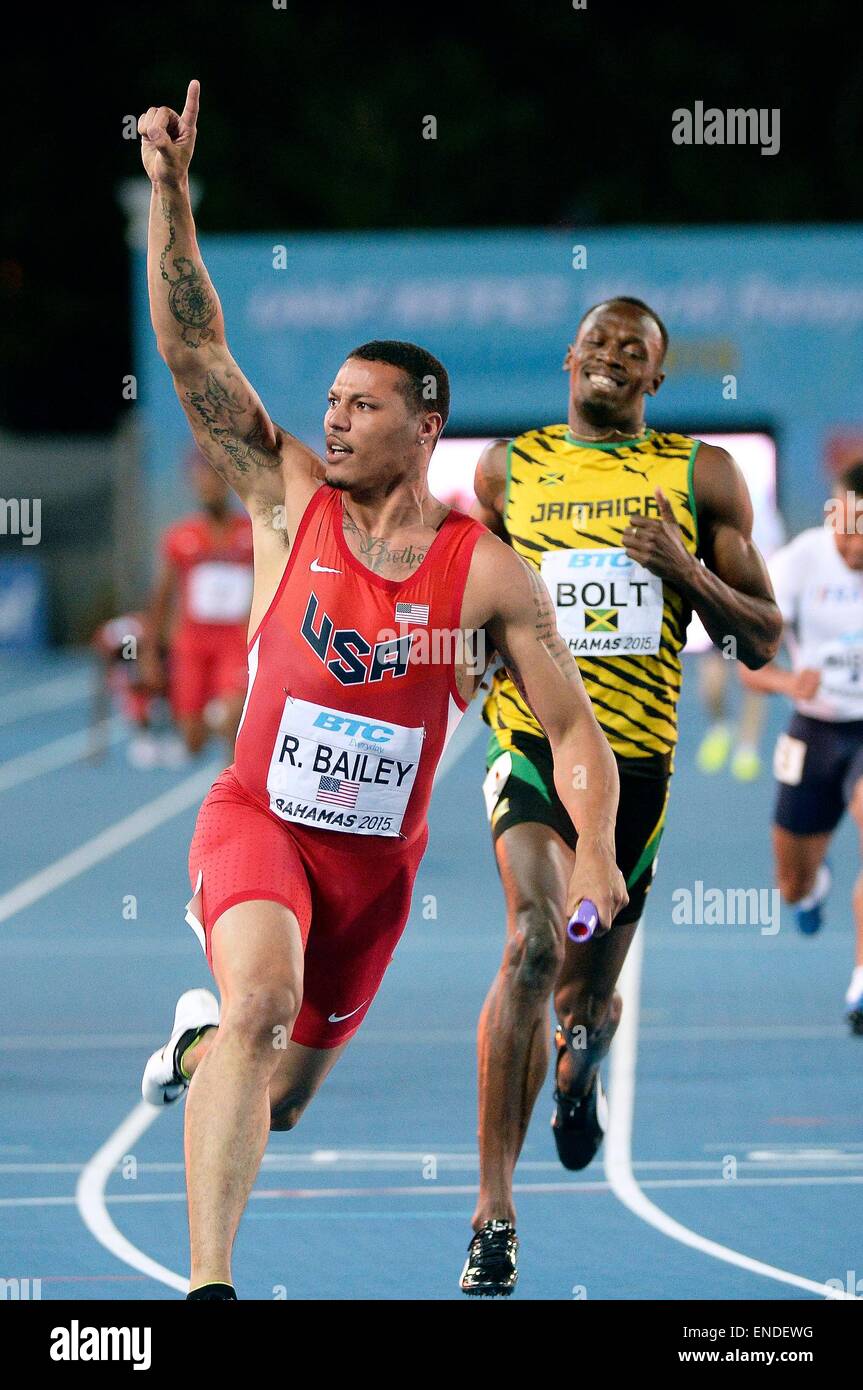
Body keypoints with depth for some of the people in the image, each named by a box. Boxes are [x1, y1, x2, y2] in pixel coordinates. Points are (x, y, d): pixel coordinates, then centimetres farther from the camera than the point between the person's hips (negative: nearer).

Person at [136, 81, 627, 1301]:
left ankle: (202, 1035, 55)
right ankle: (209, 1286, -37)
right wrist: (171, 191, -19)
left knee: (284, 1093, 16)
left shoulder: (489, 575, -5)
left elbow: (573, 729, -4)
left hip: (380, 856, 2)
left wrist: (594, 855, -21)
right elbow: (192, 347, -9)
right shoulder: (289, 499, -4)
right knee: (262, 997, -32)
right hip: (259, 820, -2)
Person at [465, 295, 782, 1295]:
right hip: (530, 733, -2)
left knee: (592, 984, 12)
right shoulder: (508, 467, 9)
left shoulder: (701, 478, 6)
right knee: (537, 940, -25)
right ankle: (494, 1214, -24)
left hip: (637, 753, 2)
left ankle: (581, 1063, 54)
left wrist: (688, 571, -11)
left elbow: (761, 641, 7)